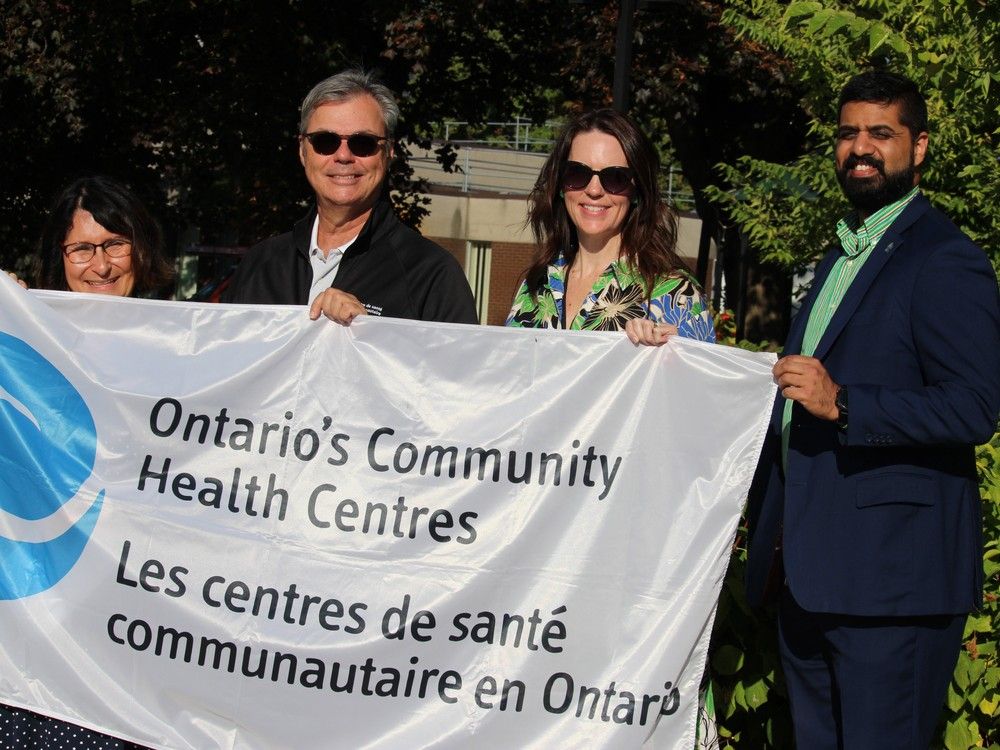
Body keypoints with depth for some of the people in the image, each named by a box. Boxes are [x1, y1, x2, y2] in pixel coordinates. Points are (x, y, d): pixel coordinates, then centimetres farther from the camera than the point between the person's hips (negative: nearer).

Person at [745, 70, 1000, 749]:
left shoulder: (946, 261, -9)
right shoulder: (840, 257, 21)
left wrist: (842, 404, -26)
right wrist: (771, 529, 26)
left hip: (891, 573, -9)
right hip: (805, 567, 9)